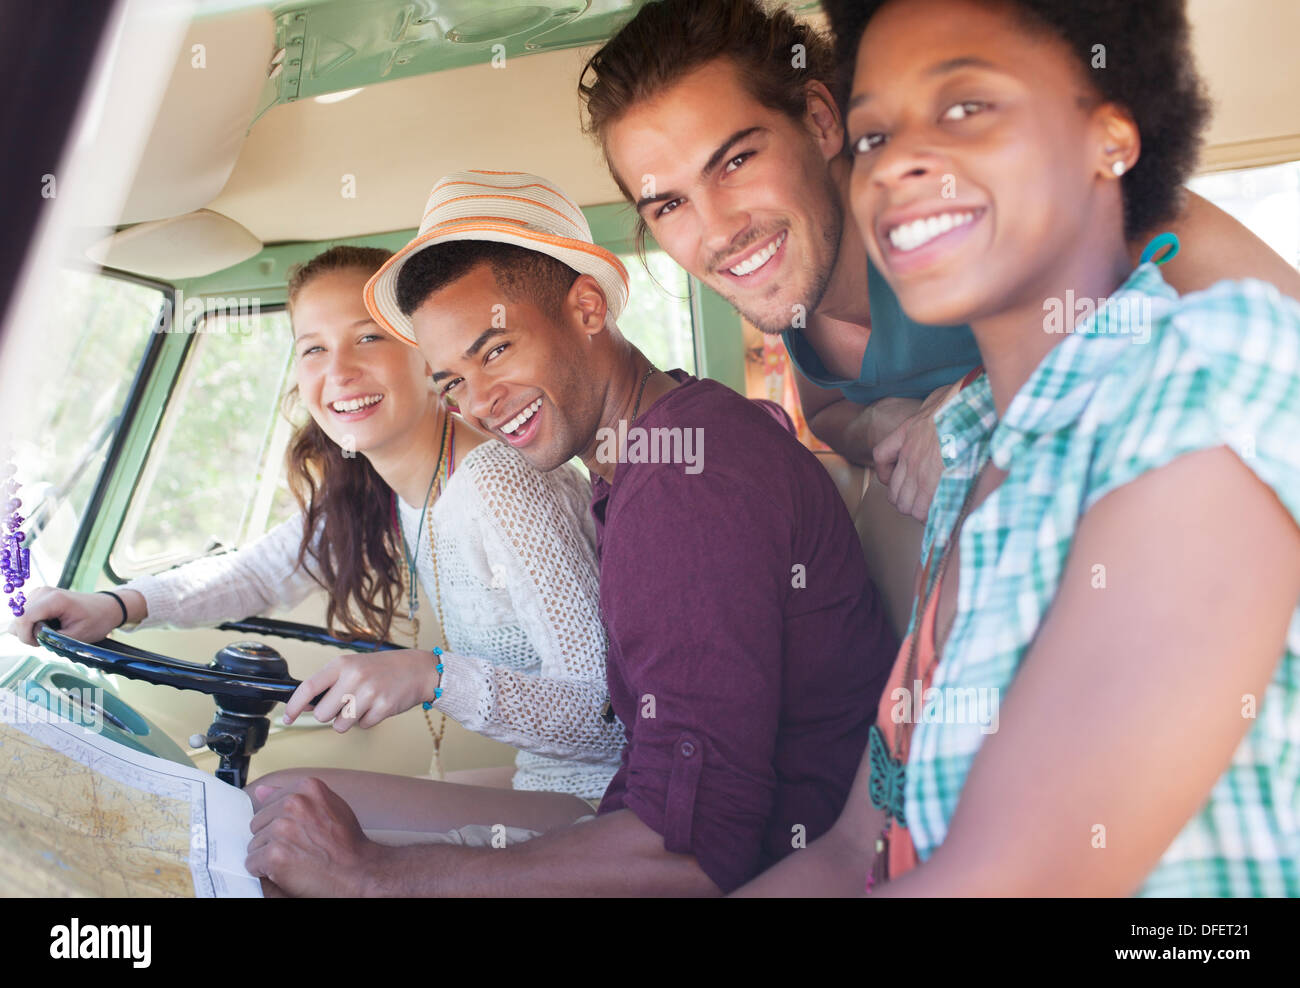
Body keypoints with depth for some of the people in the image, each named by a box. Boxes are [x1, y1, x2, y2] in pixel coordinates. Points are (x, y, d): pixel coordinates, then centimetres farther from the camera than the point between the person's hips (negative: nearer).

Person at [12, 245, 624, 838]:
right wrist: (119, 604, 0)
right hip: (539, 780, 7)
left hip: (604, 804, -7)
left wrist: (431, 676, -38)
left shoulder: (498, 485, -25)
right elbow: (261, 573, 16)